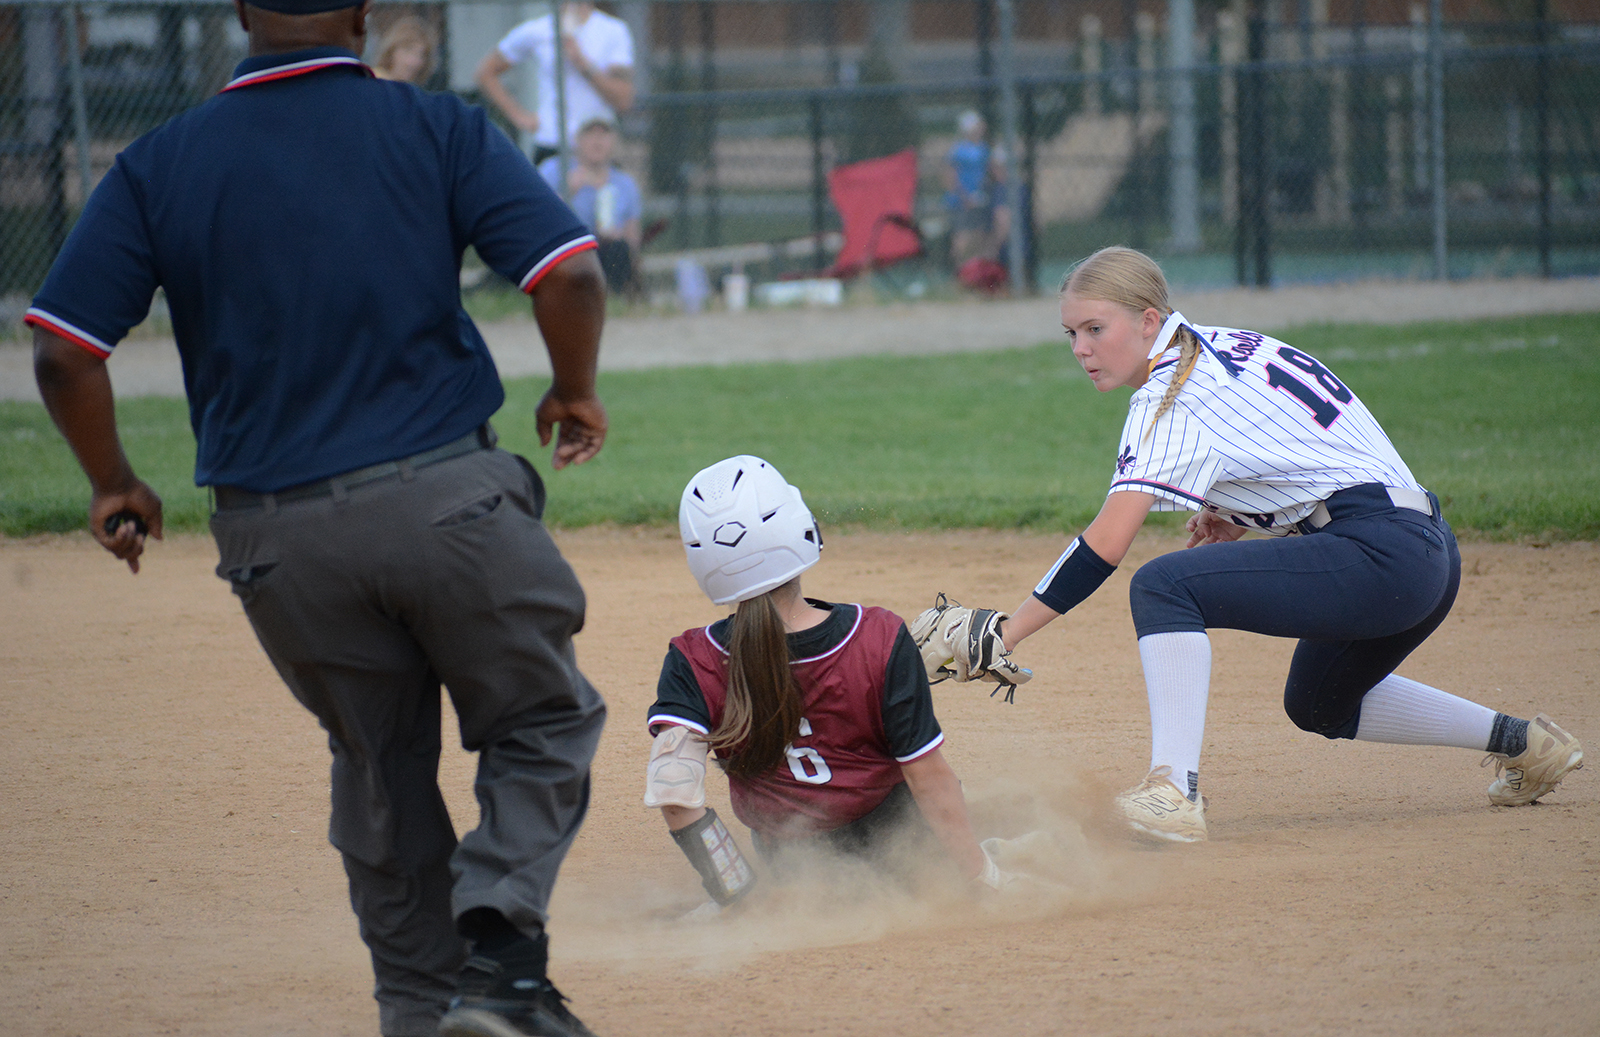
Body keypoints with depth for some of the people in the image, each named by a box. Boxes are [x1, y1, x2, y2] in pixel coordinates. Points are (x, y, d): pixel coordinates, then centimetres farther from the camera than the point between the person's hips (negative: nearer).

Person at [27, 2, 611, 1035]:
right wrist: (576, 394, 10)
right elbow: (571, 272, -10)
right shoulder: (433, 127, -1)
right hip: (445, 502, -2)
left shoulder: (161, 162, 3)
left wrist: (113, 484, 15)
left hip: (274, 538, 2)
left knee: (382, 765, 21)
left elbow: (63, 348, -1)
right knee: (544, 724, 13)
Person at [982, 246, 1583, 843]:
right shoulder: (1228, 346, 14)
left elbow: (1105, 547, -20)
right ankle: (1523, 743, 35)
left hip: (1377, 558, -10)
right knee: (1319, 706, 32)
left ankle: (1175, 793, -27)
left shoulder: (1169, 403, -12)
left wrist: (1004, 635, -22)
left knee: (1163, 587, -18)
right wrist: (1242, 513, 15)